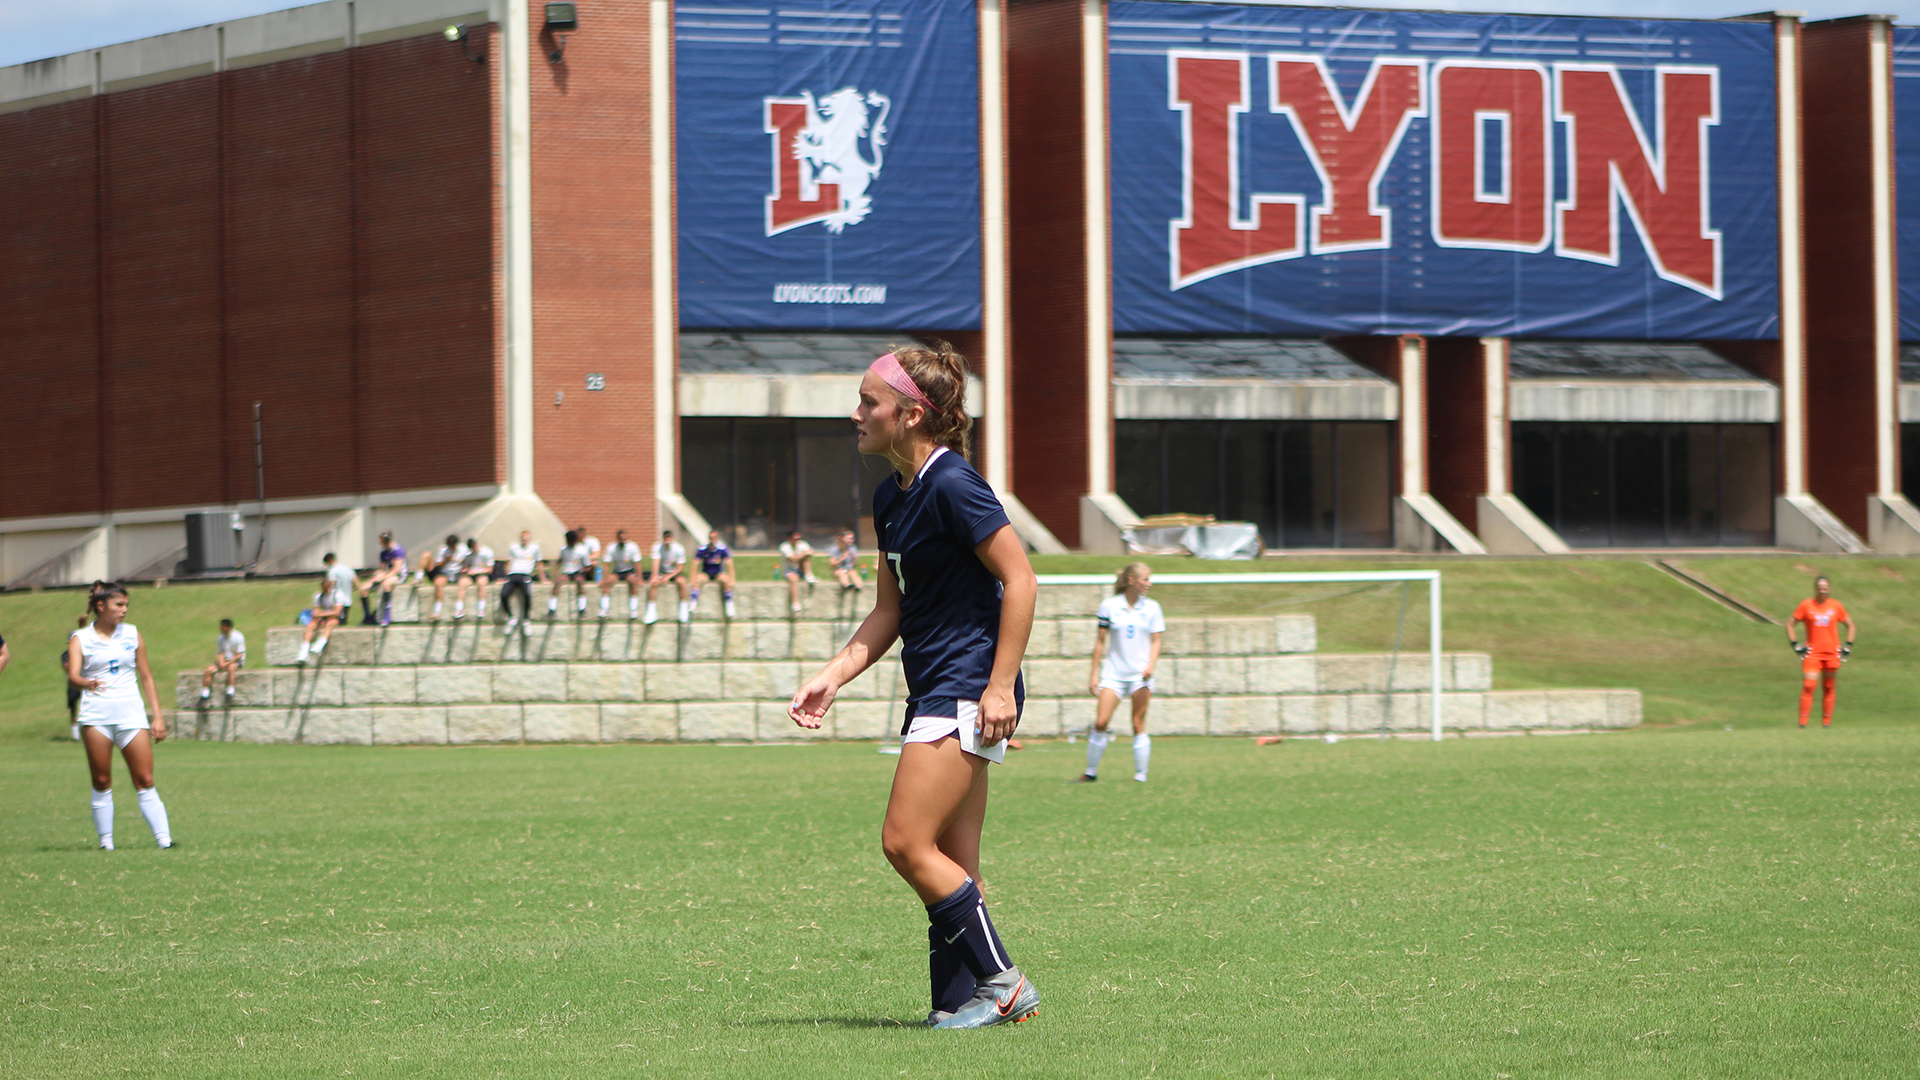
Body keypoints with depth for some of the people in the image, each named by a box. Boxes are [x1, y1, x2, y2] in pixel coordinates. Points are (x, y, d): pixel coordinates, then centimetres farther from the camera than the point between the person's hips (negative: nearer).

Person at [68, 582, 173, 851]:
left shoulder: (132, 634, 13)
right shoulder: (80, 639, 3)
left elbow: (146, 677, 16)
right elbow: (73, 675, -12)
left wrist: (158, 716, 10)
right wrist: (87, 683, -35)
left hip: (131, 713, 2)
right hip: (96, 714, -2)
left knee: (145, 782, -5)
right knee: (101, 783, -1)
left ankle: (164, 839, -9)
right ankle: (106, 841, 5)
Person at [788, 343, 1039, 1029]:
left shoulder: (952, 485, -15)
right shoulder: (891, 498, 13)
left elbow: (1020, 580, -17)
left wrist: (999, 686, -19)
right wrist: (831, 678, 10)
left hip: (968, 690, -10)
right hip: (935, 693, 10)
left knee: (906, 842, -12)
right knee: (951, 863, 7)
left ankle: (1001, 981, -5)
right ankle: (960, 1004, 8)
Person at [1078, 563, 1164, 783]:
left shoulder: (1152, 608, 6)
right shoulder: (1109, 606, 1)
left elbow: (1155, 641, 7)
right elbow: (1100, 641, 6)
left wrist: (1151, 666, -11)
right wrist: (1094, 674, 4)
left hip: (1141, 674, 1)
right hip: (1114, 672, -1)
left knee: (1139, 725, -3)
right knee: (1101, 723, -7)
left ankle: (1140, 775, 2)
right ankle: (1091, 772, 6)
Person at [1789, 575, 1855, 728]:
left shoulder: (1837, 606, 6)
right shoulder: (1806, 605, 3)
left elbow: (1850, 626, 17)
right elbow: (1790, 625, 9)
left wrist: (1847, 646, 7)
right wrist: (1796, 645, 0)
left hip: (1832, 653, 2)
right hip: (1812, 653, -2)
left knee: (1828, 689, 6)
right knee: (1808, 685, -15)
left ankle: (1826, 722, 15)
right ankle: (1803, 721, -15)